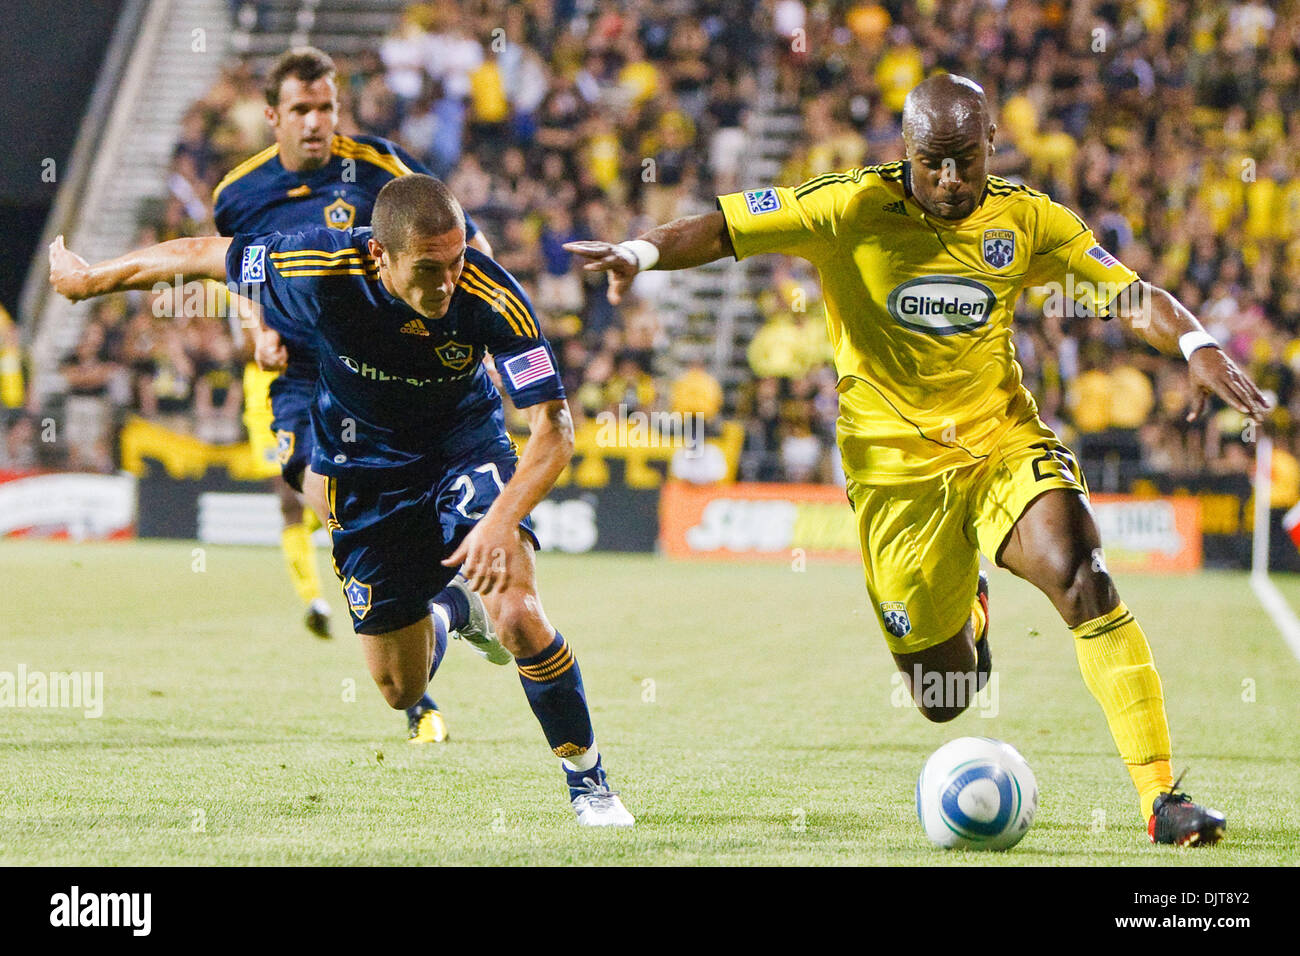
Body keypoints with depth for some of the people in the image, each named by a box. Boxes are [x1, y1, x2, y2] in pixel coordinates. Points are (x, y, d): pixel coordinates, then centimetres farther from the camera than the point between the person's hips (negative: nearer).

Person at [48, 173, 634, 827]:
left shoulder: (494, 300, -31)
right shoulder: (318, 270, -29)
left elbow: (554, 425, -30)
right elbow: (200, 255, -11)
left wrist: (503, 520, -47)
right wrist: (91, 278, 3)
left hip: (466, 450, -1)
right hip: (364, 472, 1)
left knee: (517, 614, -25)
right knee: (400, 690, 4)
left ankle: (588, 778, -3)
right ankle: (433, 627, 42)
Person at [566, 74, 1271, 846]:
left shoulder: (1027, 221, -2)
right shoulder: (855, 208, -10)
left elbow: (1131, 295, -1)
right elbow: (722, 228, -11)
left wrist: (1197, 346, -20)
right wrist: (644, 252, -30)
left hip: (1004, 436, 1)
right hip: (897, 462, -1)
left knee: (1087, 584, -26)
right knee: (944, 699, 4)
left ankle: (1161, 796, -20)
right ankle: (964, 615, 44)